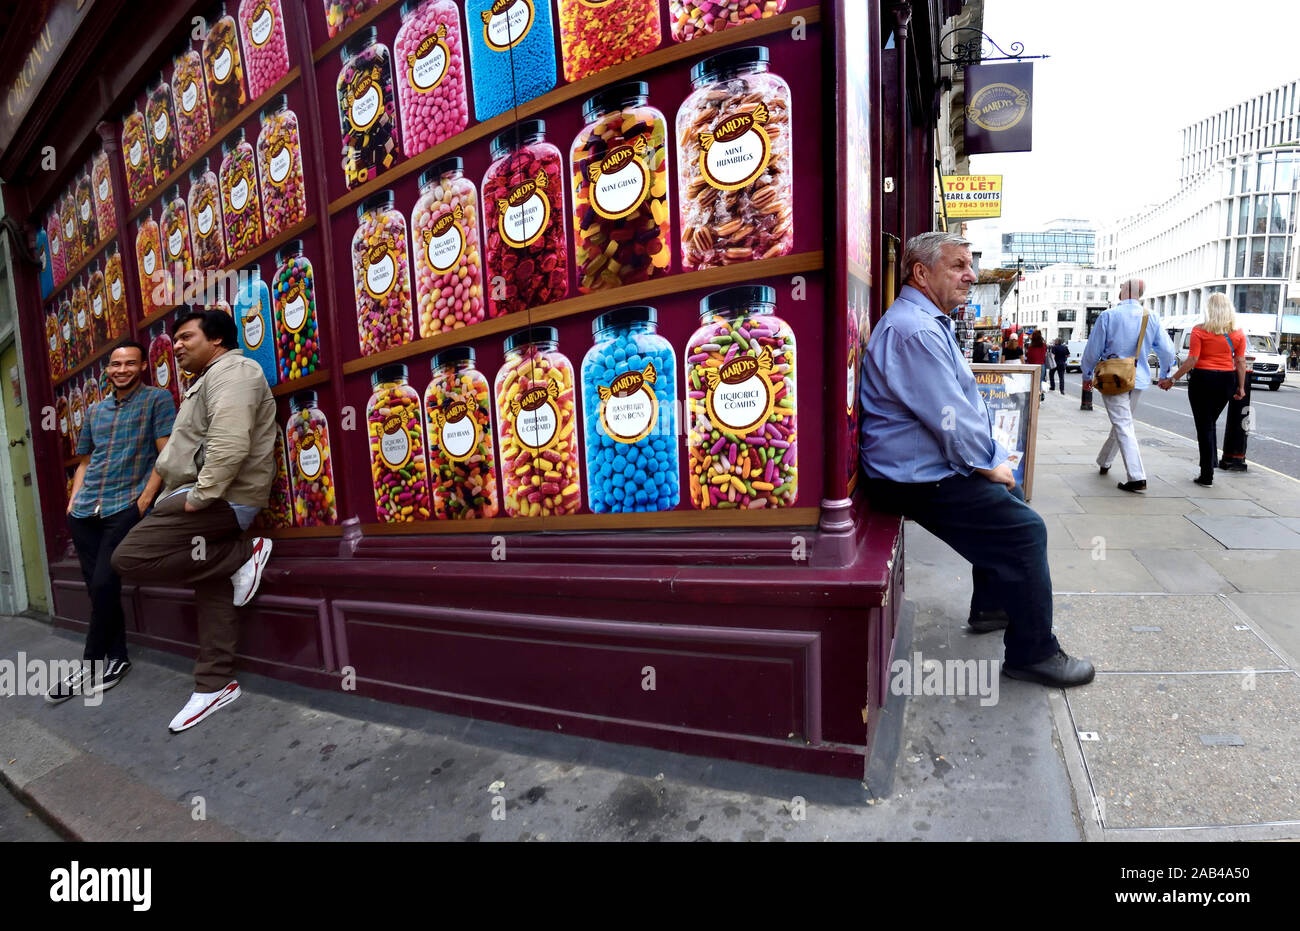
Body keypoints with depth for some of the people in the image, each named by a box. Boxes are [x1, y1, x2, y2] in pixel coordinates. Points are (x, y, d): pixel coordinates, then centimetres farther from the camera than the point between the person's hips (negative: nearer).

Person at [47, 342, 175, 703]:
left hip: (126, 506, -6)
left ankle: (91, 664, 4)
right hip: (84, 510, 6)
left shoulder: (157, 399, 0)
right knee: (98, 586, 6)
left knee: (103, 584, -11)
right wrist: (73, 500, 10)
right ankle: (116, 657, 19)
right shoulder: (94, 411, 18)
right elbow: (84, 461, 24)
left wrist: (145, 500, -14)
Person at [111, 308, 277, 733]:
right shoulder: (208, 380, 24)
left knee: (128, 557, -14)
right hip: (211, 498, 10)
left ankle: (243, 555, -9)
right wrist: (192, 496, 16)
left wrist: (199, 497, -23)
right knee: (213, 589, 10)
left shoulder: (231, 371, -11)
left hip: (222, 498, -10)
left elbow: (229, 445, -26)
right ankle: (216, 684, 16)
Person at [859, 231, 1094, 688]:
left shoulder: (929, 323, 16)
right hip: (921, 480, -12)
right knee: (1025, 529, -11)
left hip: (928, 466, 12)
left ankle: (992, 606, 37)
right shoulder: (914, 330, -22)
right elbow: (951, 421, -23)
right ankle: (1032, 653, 3)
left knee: (1008, 496, 25)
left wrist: (992, 457, 13)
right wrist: (987, 465, -8)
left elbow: (963, 404, 20)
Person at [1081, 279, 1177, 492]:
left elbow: (1093, 349, -6)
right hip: (1139, 379, 5)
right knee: (1122, 422, 20)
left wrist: (1087, 375, 7)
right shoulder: (1152, 318, 4)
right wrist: (1165, 375, 21)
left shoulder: (1108, 316, -9)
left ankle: (1137, 478, -16)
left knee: (1123, 425, -8)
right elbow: (1167, 349, 7)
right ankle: (1104, 462, 37)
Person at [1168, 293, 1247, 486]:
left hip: (1203, 379, -4)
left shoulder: (1200, 330, -8)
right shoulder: (1238, 333, 3)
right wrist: (1241, 387, 11)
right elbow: (1240, 362, 4)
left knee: (1204, 426, 1)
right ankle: (1210, 463, 24)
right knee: (1211, 423, 22)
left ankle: (1207, 475, 1)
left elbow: (1192, 360, -13)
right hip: (1227, 380, 4)